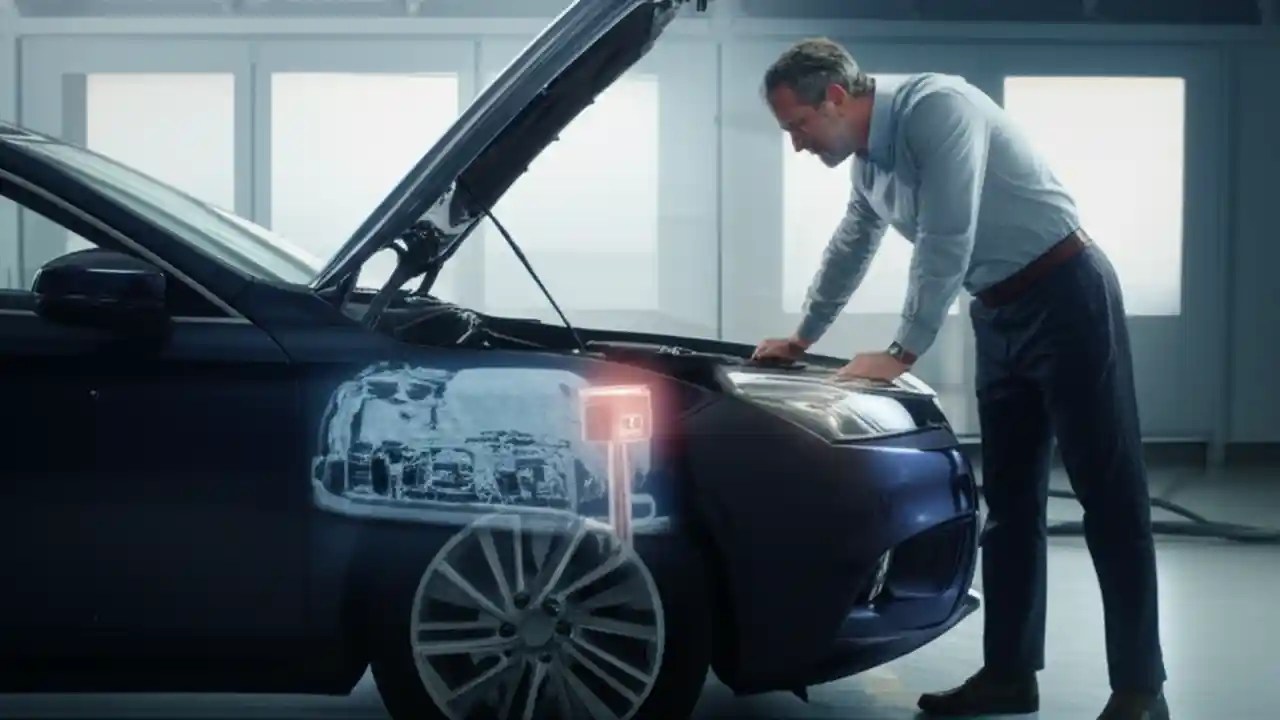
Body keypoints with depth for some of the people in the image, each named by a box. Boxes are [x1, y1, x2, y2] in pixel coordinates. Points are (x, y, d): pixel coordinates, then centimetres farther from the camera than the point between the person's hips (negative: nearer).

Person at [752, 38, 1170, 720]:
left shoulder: (936, 106, -20)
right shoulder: (867, 159, 8)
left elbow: (947, 243, -24)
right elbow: (849, 250, 25)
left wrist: (902, 353, -19)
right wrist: (803, 336, 33)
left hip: (1067, 294, -9)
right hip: (998, 314, 9)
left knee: (1110, 493, -6)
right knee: (1009, 498, 8)